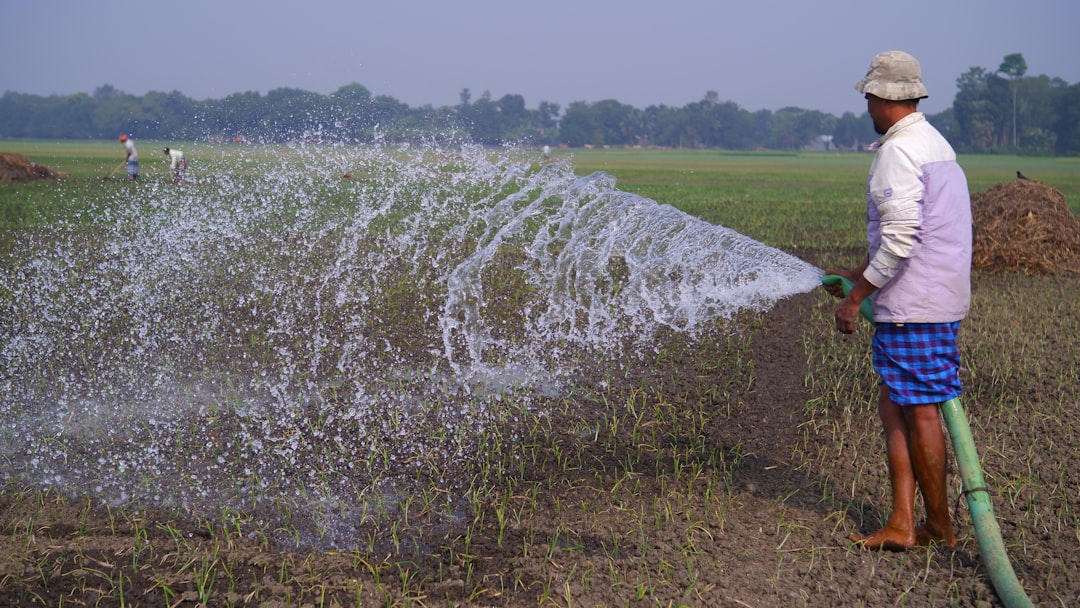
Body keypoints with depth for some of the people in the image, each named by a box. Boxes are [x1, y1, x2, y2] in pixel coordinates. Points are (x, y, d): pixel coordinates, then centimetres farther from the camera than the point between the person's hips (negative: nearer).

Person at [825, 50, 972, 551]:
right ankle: (902, 523, 12)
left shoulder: (898, 152, -15)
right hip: (939, 299, 10)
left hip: (914, 305, -10)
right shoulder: (936, 144, 17)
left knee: (920, 412, -1)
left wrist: (856, 297, -14)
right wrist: (862, 275, 26)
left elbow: (900, 240, -22)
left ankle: (940, 528, 9)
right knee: (894, 407, 12)